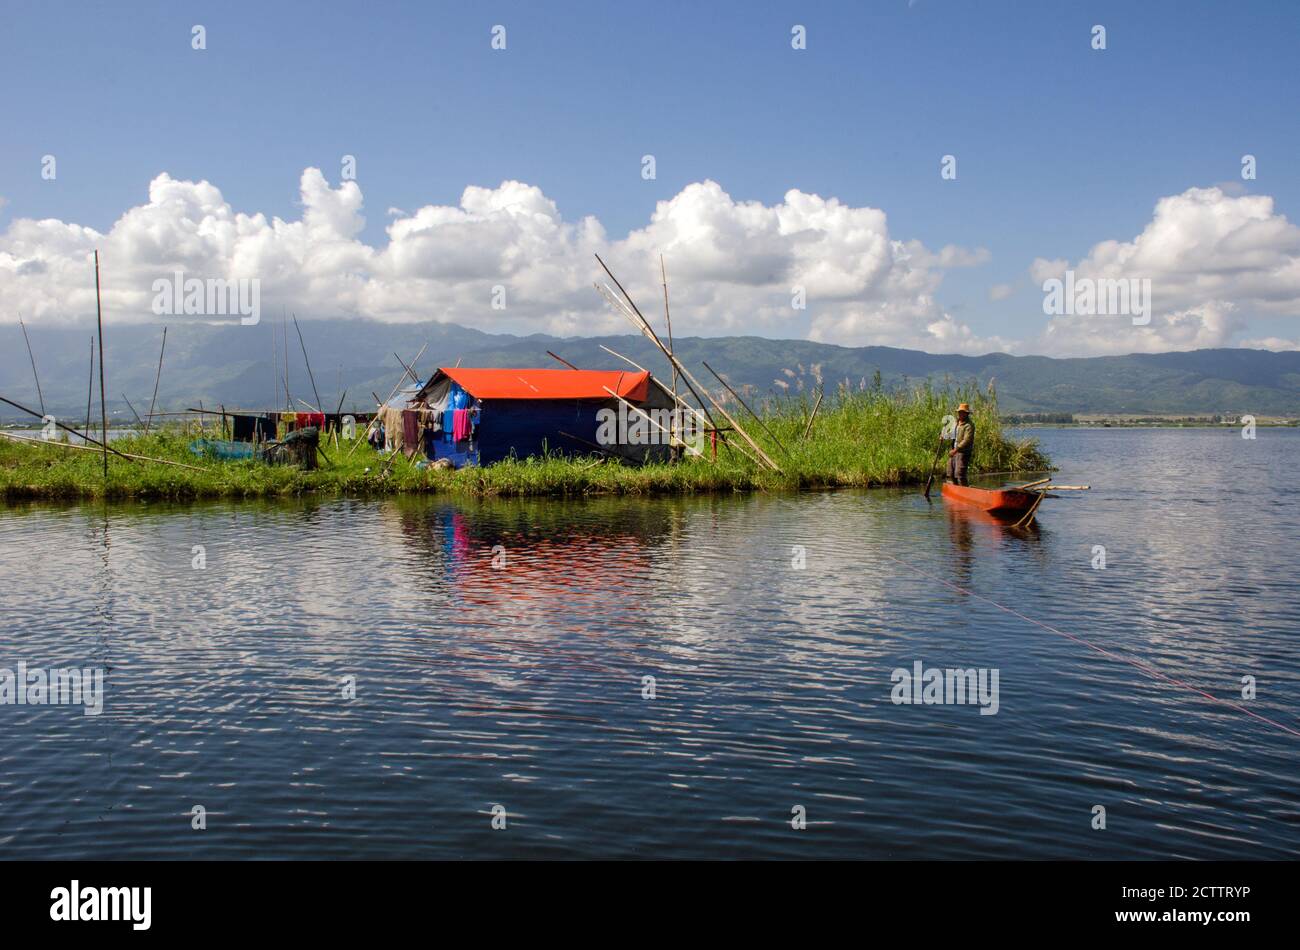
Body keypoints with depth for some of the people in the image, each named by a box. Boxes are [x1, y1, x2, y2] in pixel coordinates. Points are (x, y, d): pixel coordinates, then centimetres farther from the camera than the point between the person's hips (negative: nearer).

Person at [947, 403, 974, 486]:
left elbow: (966, 441, -23)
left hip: (963, 452, -9)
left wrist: (956, 450, -28)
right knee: (951, 474, 10)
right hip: (953, 451, 9)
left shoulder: (969, 425, -14)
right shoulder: (956, 422, 13)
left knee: (959, 474, -14)